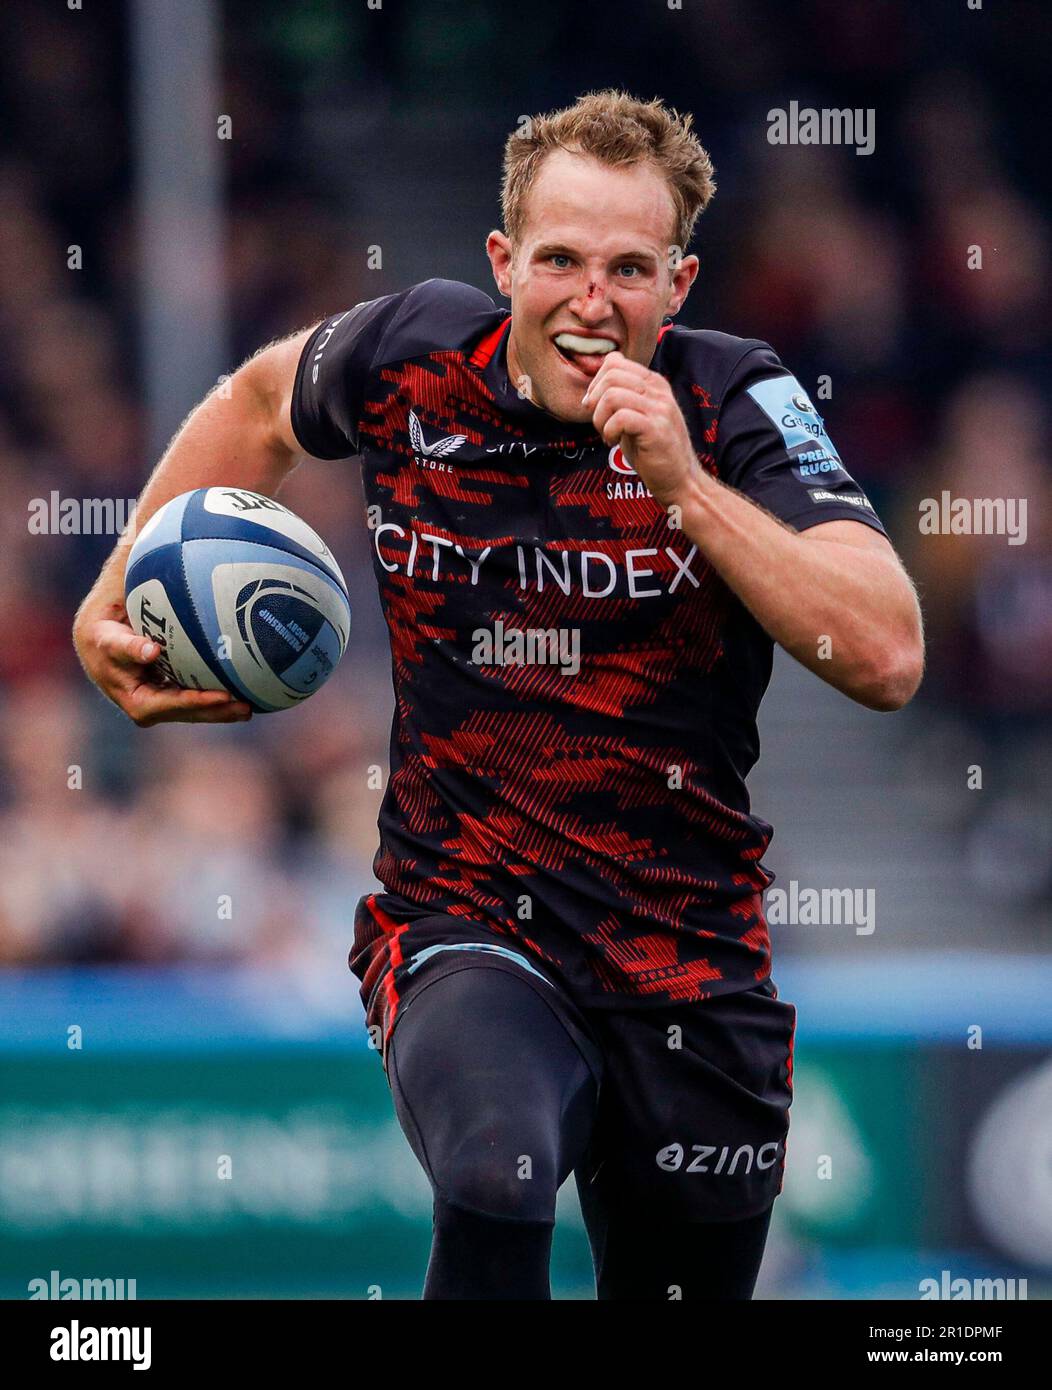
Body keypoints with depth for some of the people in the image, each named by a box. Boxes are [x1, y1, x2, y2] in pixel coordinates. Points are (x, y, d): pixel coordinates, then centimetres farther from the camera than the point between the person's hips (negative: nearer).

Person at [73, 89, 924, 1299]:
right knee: (497, 1177, -34)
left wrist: (683, 485, -26)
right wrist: (111, 601, 15)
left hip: (689, 962, 1)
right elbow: (261, 403, 22)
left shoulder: (733, 406, -8)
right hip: (459, 928, -1)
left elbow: (885, 658, -20)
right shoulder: (409, 356, -3)